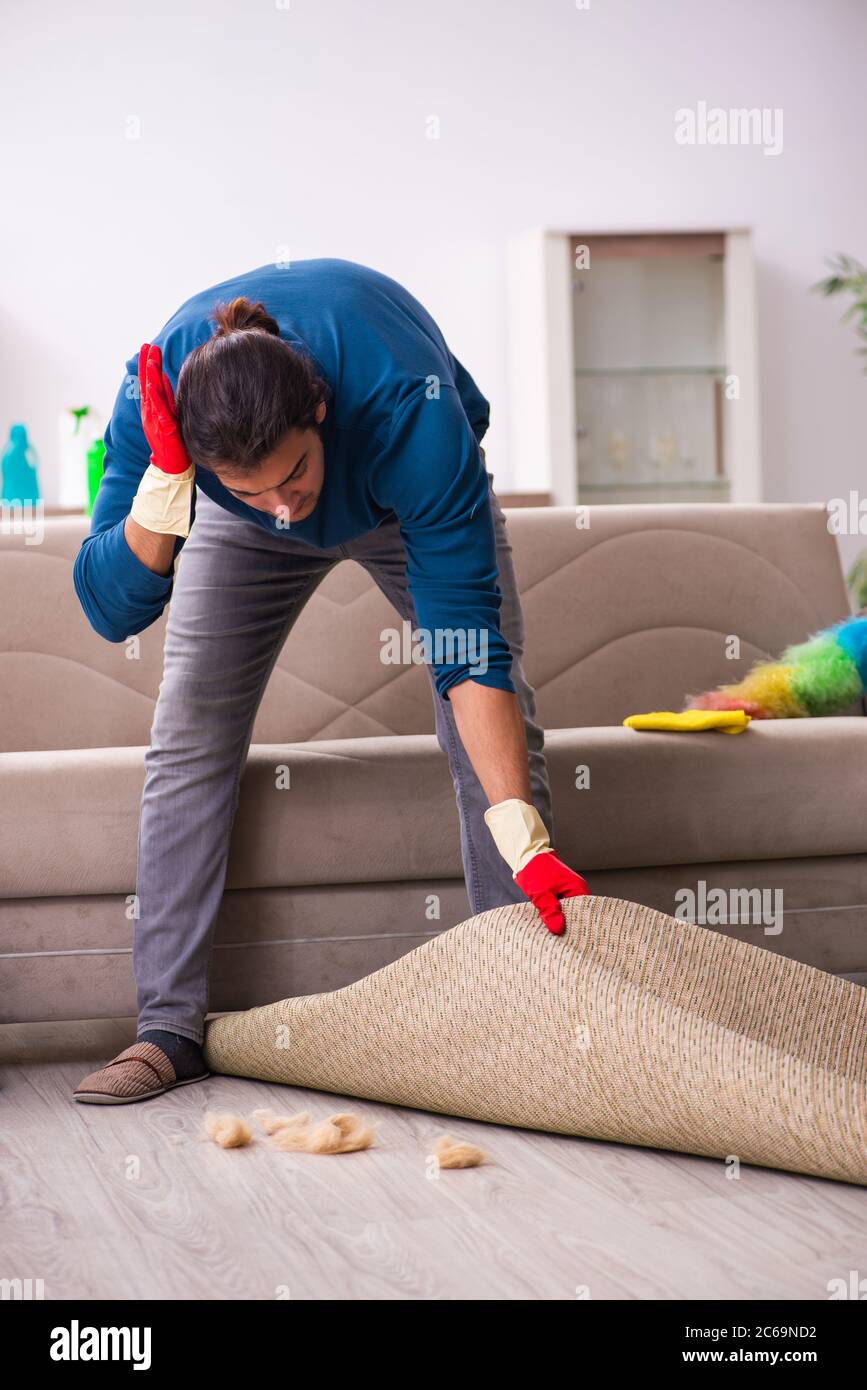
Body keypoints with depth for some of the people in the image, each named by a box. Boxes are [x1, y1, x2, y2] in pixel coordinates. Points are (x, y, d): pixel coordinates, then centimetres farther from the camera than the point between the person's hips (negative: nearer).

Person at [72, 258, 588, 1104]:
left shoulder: (409, 407, -45)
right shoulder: (153, 394, -39)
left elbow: (469, 645, -43)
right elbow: (110, 608, -36)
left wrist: (525, 838, -48)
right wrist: (167, 486, -53)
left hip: (408, 500, -1)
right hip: (241, 540, 2)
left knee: (501, 720, -14)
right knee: (189, 734, -9)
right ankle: (168, 1027, -4)